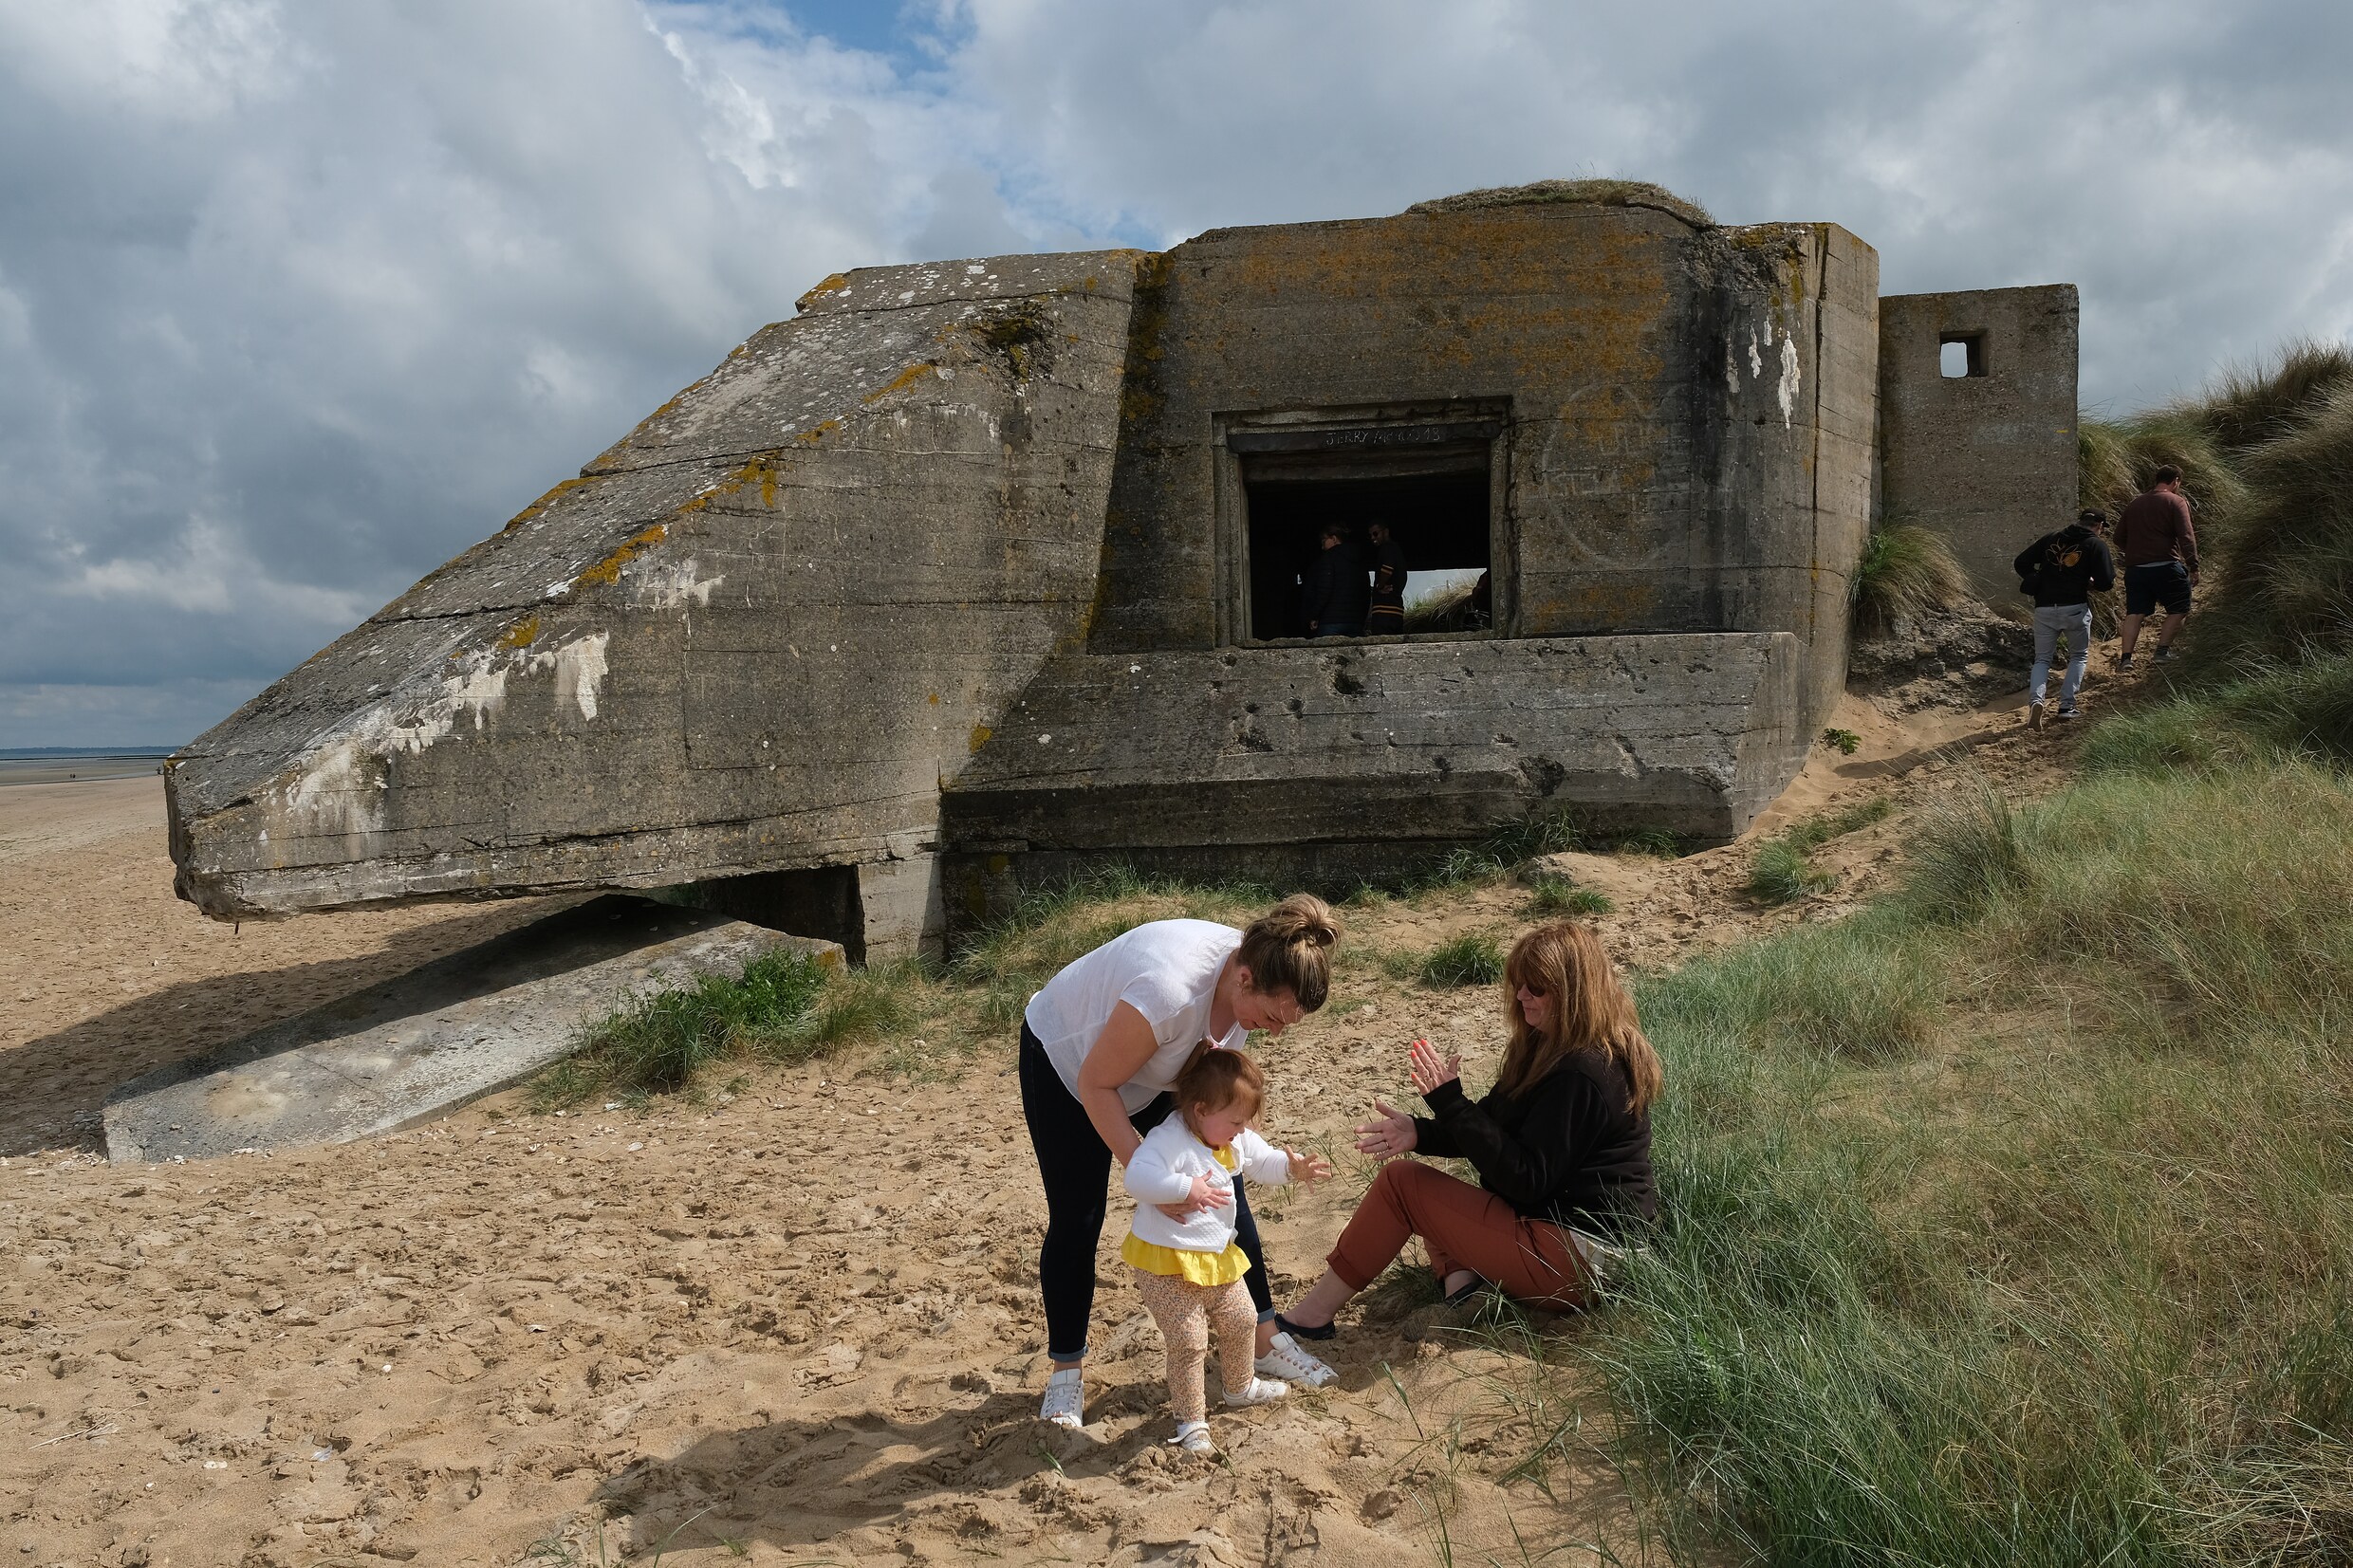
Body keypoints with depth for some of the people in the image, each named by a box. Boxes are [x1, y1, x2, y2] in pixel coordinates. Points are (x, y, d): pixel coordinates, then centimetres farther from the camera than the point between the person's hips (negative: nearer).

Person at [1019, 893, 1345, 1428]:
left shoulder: (1253, 981, -22)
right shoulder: (1171, 989, -45)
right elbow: (1096, 1085, -31)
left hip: (1154, 1073, 6)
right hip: (1064, 1061, -6)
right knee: (1076, 1220, 1)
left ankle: (1264, 1339, 16)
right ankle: (1065, 1372, 19)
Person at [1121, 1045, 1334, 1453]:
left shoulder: (1237, 1141, 3)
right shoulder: (1168, 1141, -27)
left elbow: (1264, 1162, 17)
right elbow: (1137, 1178, -42)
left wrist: (1293, 1167, -4)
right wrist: (1187, 1188, -43)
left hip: (1217, 1256, 9)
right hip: (1166, 1265, -9)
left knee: (1241, 1320, 21)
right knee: (1188, 1341, -8)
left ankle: (1241, 1387, 46)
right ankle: (1191, 1420, 10)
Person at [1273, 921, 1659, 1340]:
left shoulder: (1580, 1075, -24)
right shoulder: (1554, 1049, 8)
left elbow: (1525, 1179, -24)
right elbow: (1495, 1124, 9)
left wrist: (1450, 1103, -25)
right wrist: (1420, 1132, -8)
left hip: (1577, 1259, -11)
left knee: (1402, 1180, -8)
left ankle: (1312, 1315, 1)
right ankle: (1459, 1274, -3)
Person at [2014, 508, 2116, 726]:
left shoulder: (2050, 539, 11)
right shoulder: (2096, 545, 1)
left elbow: (2021, 563, 9)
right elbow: (2106, 583, -5)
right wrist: (2090, 584, 16)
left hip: (2044, 608, 2)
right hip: (2075, 608, -2)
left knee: (2042, 658, 11)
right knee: (2079, 655, 18)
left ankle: (2035, 699, -16)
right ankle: (2066, 705, 7)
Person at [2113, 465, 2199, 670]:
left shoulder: (2134, 503, 15)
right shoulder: (2176, 502, -3)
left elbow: (2119, 538, 19)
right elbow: (2186, 537, -11)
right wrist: (2193, 567, -9)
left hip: (2135, 568, 5)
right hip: (2166, 566, -5)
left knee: (2135, 613, 4)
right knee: (2178, 610, 9)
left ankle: (2125, 657, -5)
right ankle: (2163, 650, 1)